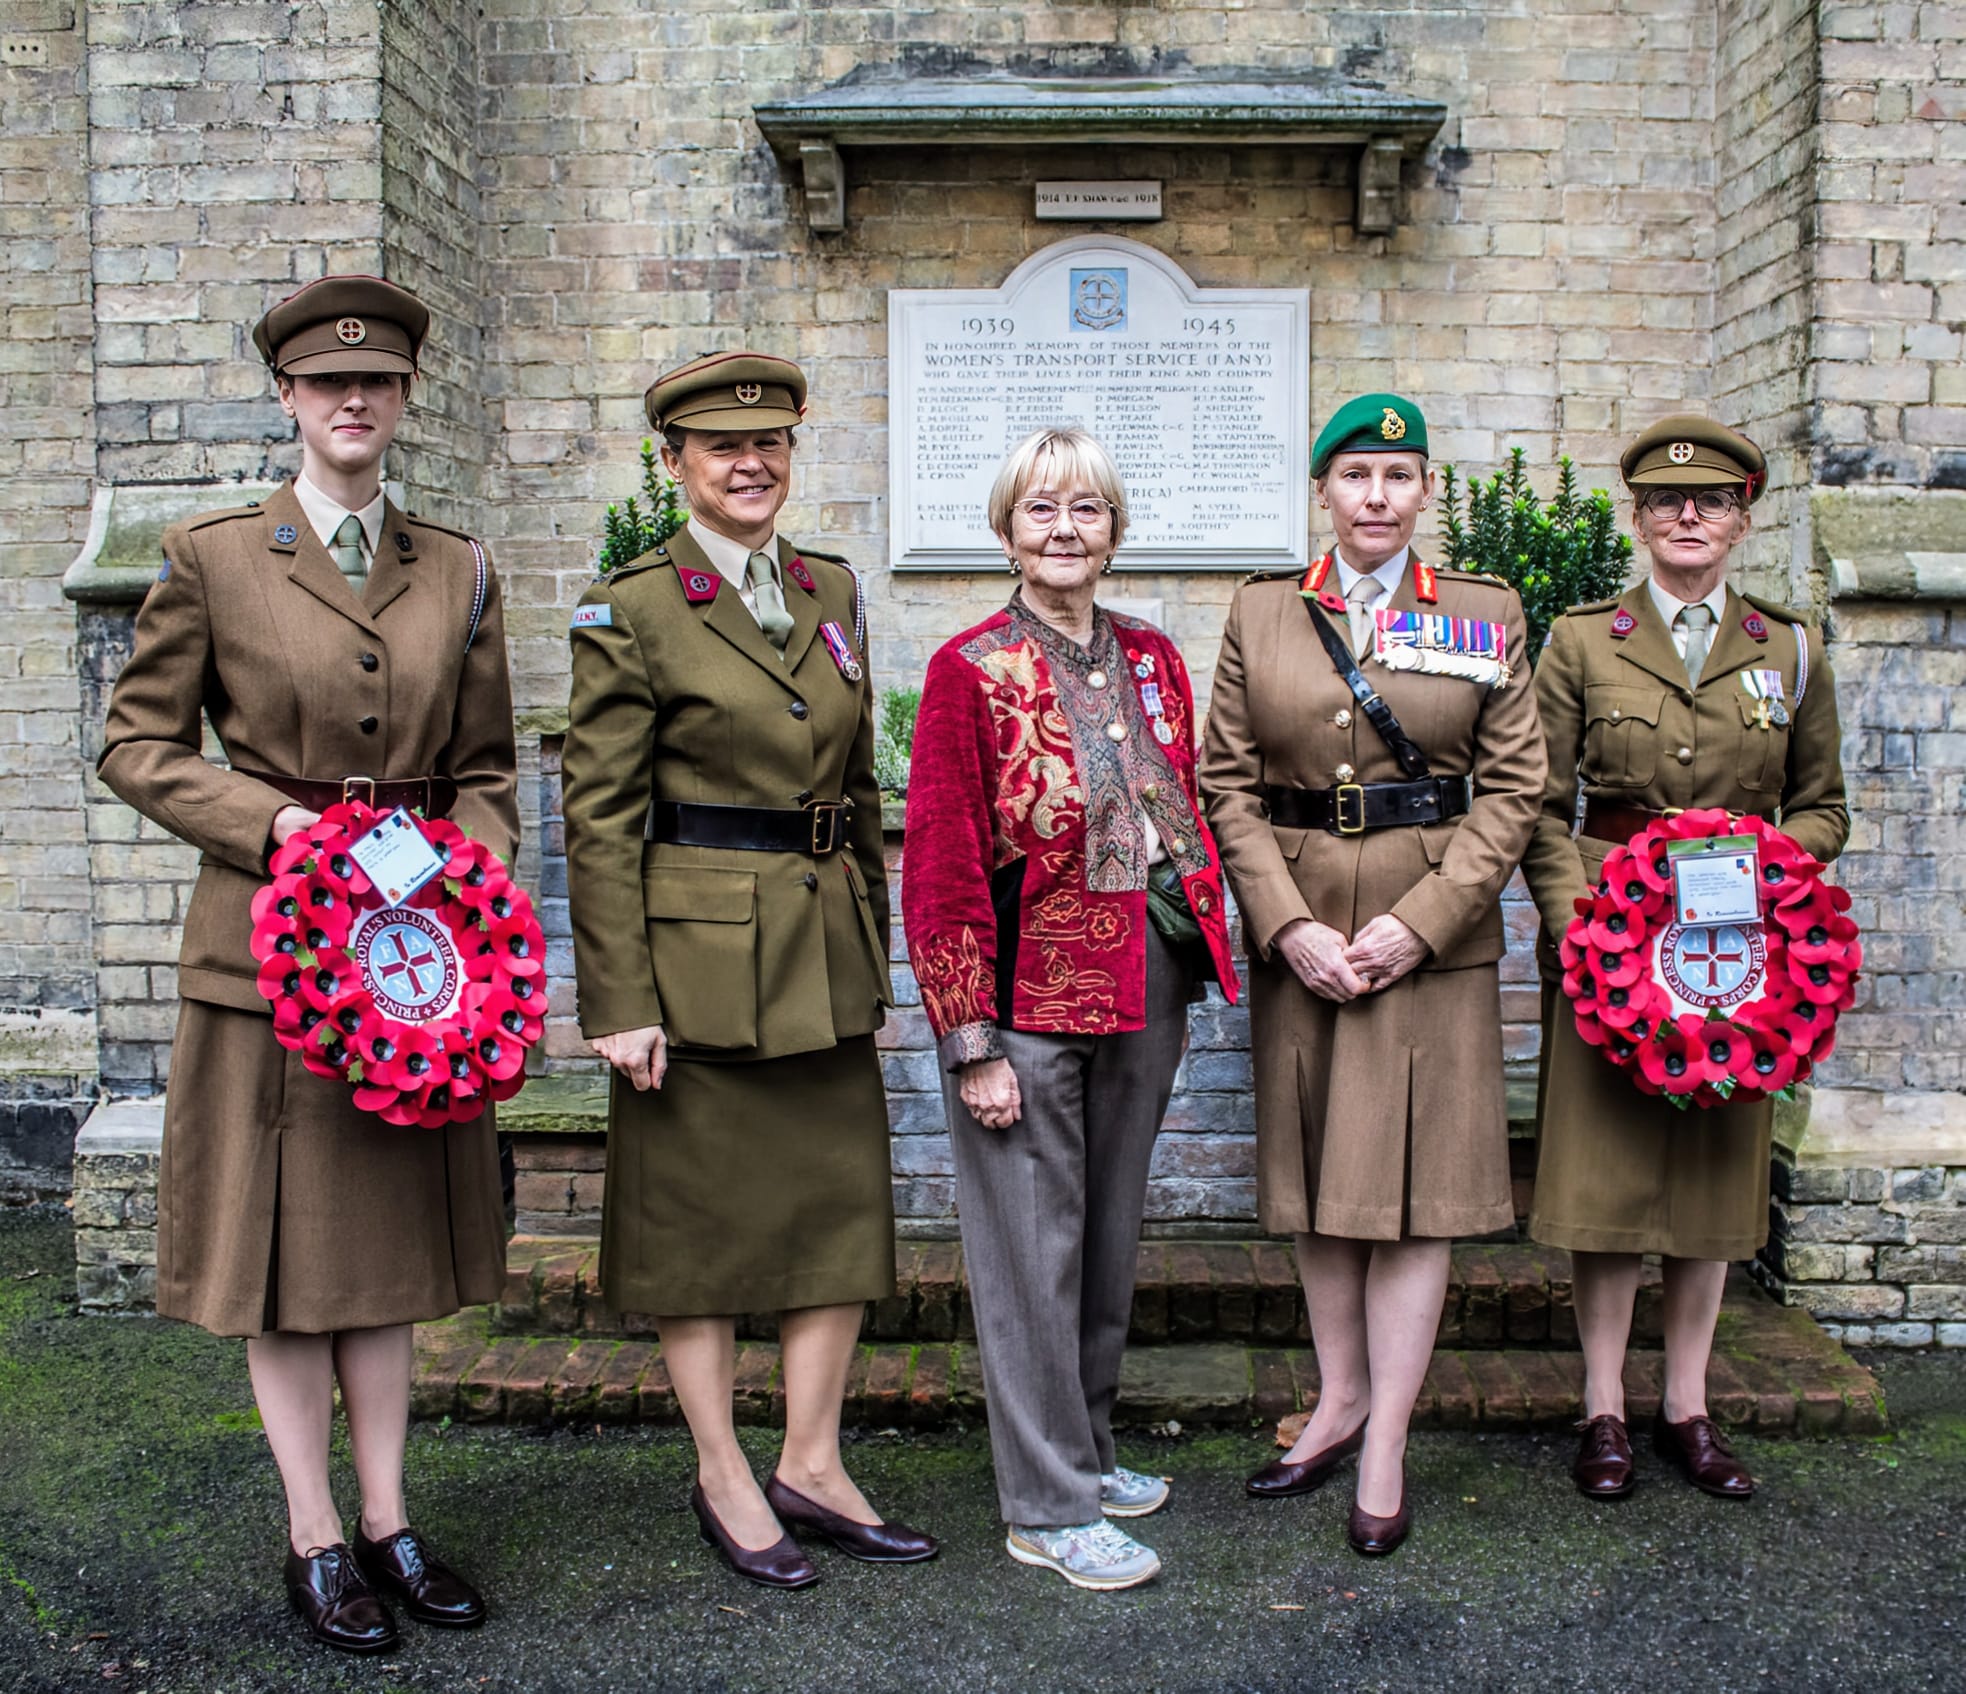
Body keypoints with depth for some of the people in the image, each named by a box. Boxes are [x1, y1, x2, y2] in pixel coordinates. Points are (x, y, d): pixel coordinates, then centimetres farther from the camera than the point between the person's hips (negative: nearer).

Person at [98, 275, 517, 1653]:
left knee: (395, 1225, 11)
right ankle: (314, 1538, 17)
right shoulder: (209, 558, -1)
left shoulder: (461, 572, 7)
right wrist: (278, 825, -14)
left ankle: (388, 1520, 23)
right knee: (284, 1233, 4)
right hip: (270, 937, -3)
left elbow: (487, 766, 11)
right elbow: (139, 746, 0)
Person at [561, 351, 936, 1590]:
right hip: (697, 951, -6)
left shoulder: (834, 591, 10)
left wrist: (874, 957, 13)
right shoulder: (630, 609, -7)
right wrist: (619, 1000, -13)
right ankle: (723, 1478, 22)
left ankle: (812, 1466, 24)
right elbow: (601, 821, -9)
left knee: (846, 1202, 9)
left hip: (827, 955, 6)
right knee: (698, 1212, 7)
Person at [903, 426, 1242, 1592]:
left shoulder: (1154, 660, 8)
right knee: (1034, 1244, 3)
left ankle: (1088, 1446, 34)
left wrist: (1181, 996, 11)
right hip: (1030, 996, -6)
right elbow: (941, 869, -11)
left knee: (1113, 1227, 17)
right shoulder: (971, 670, -9)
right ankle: (1048, 1505, 15)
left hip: (1145, 991, 6)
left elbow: (1187, 823, 14)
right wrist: (971, 1041, -14)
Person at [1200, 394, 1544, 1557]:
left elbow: (1514, 788, -1)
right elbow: (1228, 784, 2)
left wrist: (1416, 924, -12)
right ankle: (1340, 1403, 26)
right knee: (1318, 1177, 10)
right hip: (1298, 933, 2)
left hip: (1435, 936, -1)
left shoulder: (1487, 614, 3)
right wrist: (1289, 926, -10)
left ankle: (1386, 1448, 8)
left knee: (1415, 1182, 0)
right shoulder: (1260, 616, 6)